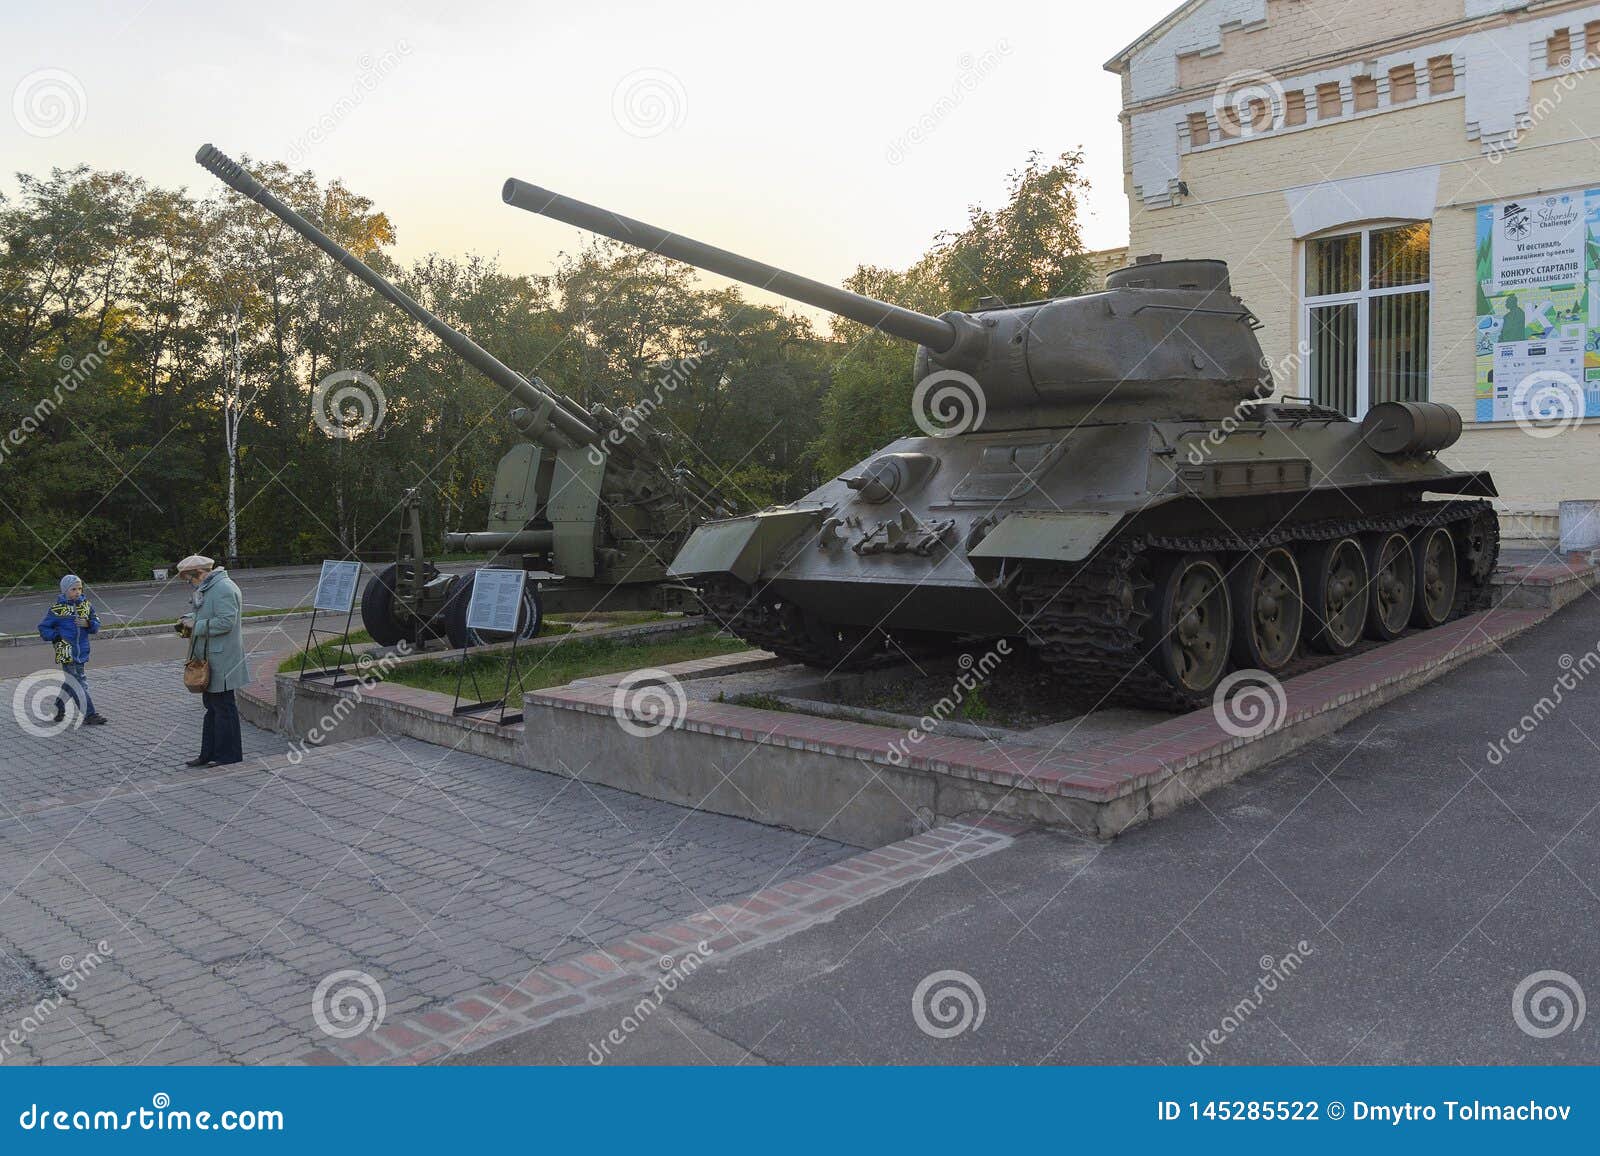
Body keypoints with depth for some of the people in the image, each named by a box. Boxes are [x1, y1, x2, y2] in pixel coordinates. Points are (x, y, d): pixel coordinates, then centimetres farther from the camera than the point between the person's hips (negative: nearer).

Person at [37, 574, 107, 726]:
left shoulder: (87, 605, 7)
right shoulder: (57, 609, -5)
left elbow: (96, 625, 7)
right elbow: (43, 629, 2)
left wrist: (88, 624, -14)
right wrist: (58, 637, -12)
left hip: (81, 651, 5)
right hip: (67, 652, -5)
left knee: (70, 681, 17)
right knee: (78, 684, -7)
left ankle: (59, 708, 37)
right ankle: (90, 715, -8)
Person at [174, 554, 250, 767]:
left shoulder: (223, 589, -18)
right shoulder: (207, 588, 16)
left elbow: (226, 621, -25)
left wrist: (196, 626, -18)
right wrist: (189, 620, 7)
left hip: (221, 661, -11)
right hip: (210, 660, 11)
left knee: (223, 707, -4)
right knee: (211, 706, 16)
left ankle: (229, 757, 4)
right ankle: (209, 754, 25)